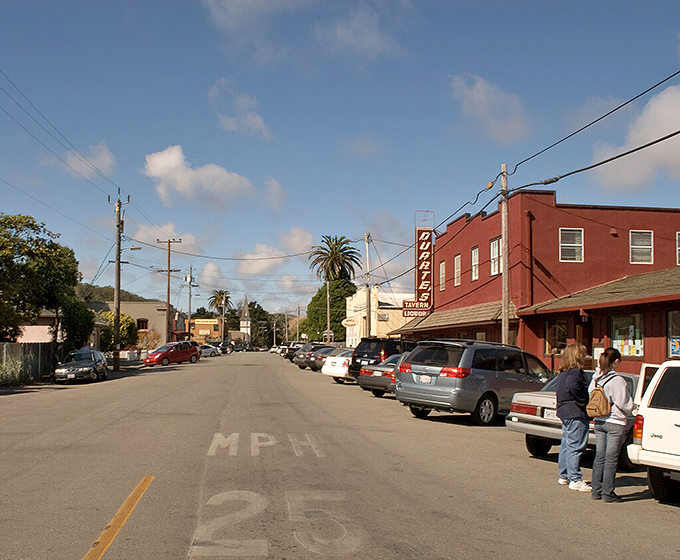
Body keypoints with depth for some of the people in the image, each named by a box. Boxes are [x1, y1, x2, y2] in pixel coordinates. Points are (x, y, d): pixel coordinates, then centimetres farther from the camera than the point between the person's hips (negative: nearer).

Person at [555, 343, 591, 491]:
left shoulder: (563, 373, 16)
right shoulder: (575, 372, -16)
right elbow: (572, 387, -34)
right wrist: (581, 401, -21)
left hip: (564, 413, 10)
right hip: (576, 414, -10)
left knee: (566, 445, 16)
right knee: (575, 447, -7)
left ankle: (564, 476, 25)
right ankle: (575, 480, -5)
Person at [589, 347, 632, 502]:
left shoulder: (596, 378, 5)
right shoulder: (617, 380, -16)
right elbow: (624, 404, -12)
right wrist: (629, 414, 8)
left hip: (599, 422, 6)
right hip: (615, 423, -6)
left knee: (599, 456, 11)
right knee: (611, 459, -1)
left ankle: (596, 490, 15)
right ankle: (607, 493, 3)